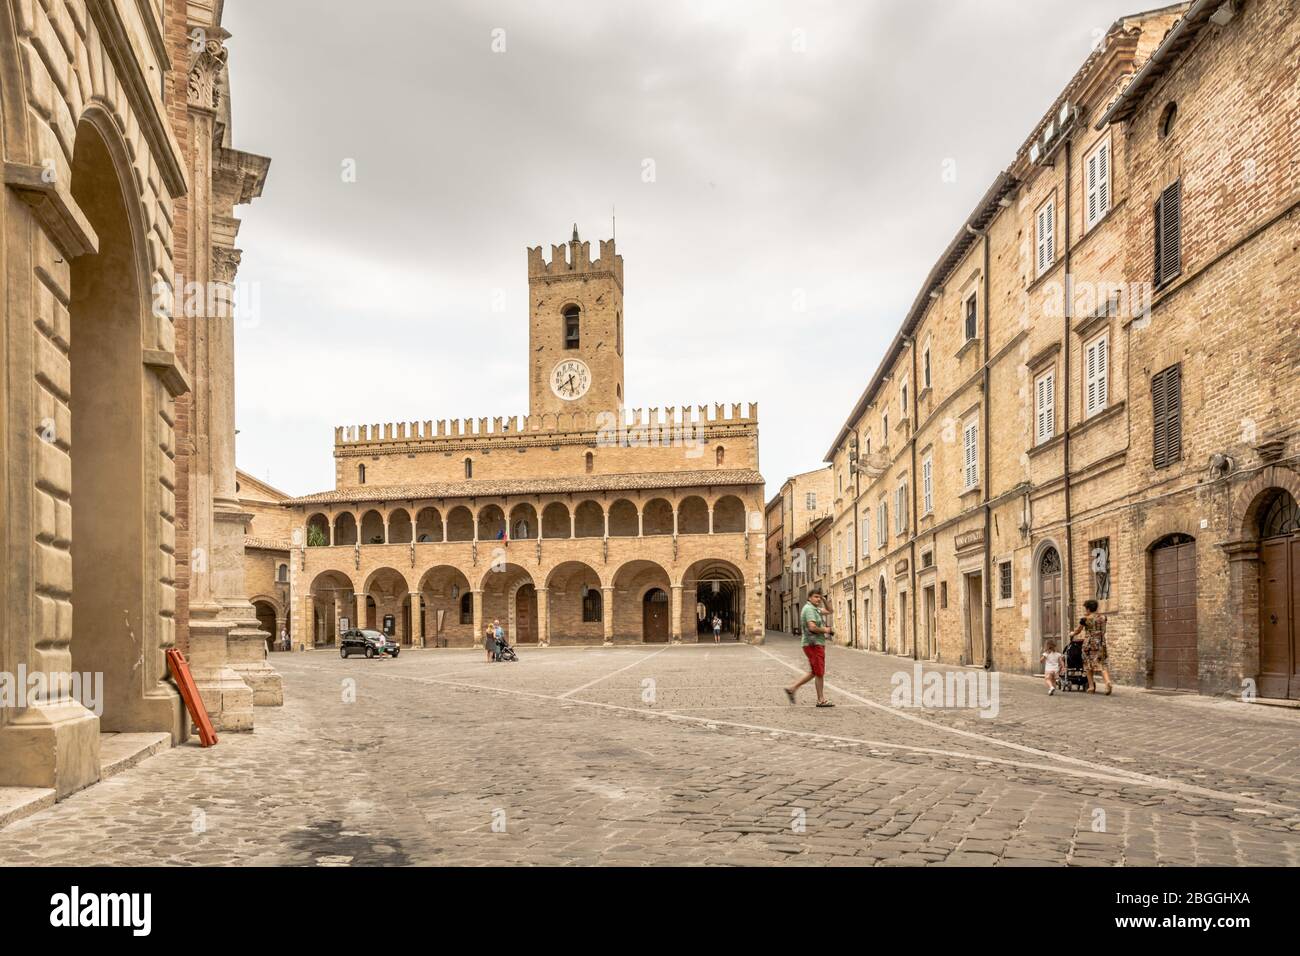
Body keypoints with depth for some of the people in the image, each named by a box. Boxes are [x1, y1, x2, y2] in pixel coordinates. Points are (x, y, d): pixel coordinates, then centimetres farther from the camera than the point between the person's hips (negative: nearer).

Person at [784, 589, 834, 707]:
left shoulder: (815, 609, 18)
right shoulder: (809, 609, -14)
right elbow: (812, 627, -25)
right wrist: (825, 630, -11)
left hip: (817, 644, 10)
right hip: (813, 644, -10)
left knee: (814, 673, 14)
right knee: (820, 673, -2)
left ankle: (792, 689, 14)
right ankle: (821, 700, 6)